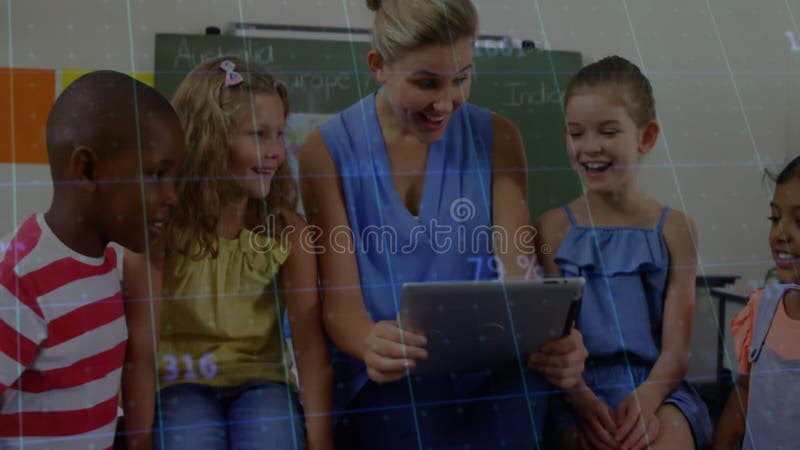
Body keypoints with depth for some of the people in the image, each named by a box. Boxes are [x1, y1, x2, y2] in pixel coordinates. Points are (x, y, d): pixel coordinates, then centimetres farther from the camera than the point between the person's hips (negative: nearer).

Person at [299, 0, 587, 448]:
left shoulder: (496, 139, 6)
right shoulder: (328, 150, 1)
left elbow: (518, 276, -1)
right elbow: (340, 296, -5)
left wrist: (550, 338, -26)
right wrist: (370, 344, -30)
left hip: (488, 376, 2)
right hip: (385, 380, -2)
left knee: (524, 386, -31)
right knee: (399, 410, -35)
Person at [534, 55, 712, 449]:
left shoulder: (672, 229, 6)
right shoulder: (552, 228, 6)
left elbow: (676, 349, 1)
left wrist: (647, 397, -19)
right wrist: (581, 399, -18)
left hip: (655, 385, 1)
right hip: (579, 390, 0)